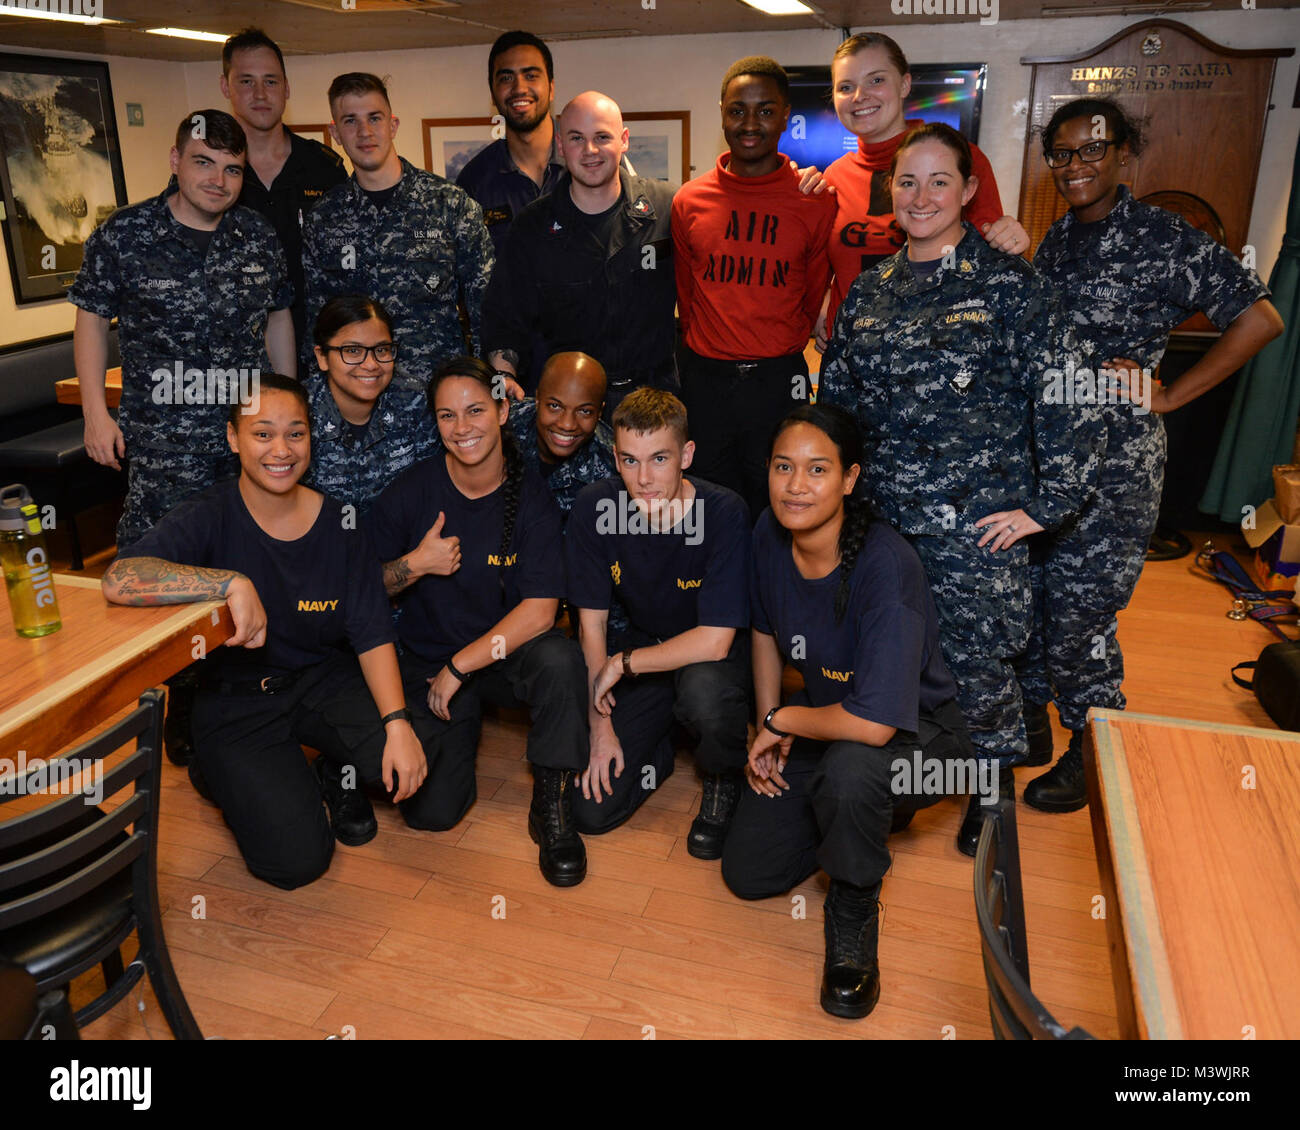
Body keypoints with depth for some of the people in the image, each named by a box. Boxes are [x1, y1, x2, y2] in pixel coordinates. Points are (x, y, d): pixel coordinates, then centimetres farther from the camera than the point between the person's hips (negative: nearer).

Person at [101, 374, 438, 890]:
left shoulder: (339, 524, -3)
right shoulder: (209, 518, -12)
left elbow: (372, 634, -7)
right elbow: (119, 580, -29)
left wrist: (397, 723, -20)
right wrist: (233, 583, -37)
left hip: (323, 679, 3)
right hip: (235, 697, -3)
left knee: (422, 756, -23)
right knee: (296, 861, -15)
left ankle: (337, 774, 13)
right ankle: (224, 776, 17)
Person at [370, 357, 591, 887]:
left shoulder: (530, 495, -10)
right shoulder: (410, 491, -8)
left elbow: (539, 610, -17)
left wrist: (459, 667, -19)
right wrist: (415, 565, -20)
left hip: (508, 653, 0)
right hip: (427, 660, 1)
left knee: (560, 659, -36)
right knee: (434, 810, -14)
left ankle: (551, 807, -14)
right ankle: (463, 724, 20)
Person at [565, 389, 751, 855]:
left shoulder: (725, 513, -27)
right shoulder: (594, 508, -17)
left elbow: (714, 642, -28)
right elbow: (592, 622, -7)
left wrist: (621, 663, -20)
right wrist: (601, 723, -9)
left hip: (714, 652, -2)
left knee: (704, 690, -40)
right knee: (592, 810, -7)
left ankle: (723, 779, -4)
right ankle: (659, 750, 26)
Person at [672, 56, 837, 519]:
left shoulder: (815, 200, -2)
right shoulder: (689, 200, 3)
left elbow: (814, 296, 7)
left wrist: (778, 353, 9)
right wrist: (708, 349, 12)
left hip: (779, 379, -1)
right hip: (704, 380, 2)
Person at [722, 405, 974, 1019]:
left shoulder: (886, 566, -34)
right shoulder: (770, 534, -13)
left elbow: (874, 724, -37)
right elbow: (765, 630, 7)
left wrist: (781, 720, -20)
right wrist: (767, 728, 1)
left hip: (918, 733, -6)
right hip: (822, 724, 6)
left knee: (851, 766, -41)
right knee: (747, 873, 2)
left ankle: (852, 920, -9)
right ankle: (867, 813, 26)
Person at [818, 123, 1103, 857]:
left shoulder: (1010, 286, -6)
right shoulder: (871, 289, 9)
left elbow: (1067, 402, -8)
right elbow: (835, 397, 16)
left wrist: (1046, 504, -8)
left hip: (977, 522, -4)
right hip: (880, 516, 5)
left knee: (976, 657, 4)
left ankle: (994, 785, 30)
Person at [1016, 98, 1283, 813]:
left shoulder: (1165, 239, -8)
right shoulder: (1057, 238, 11)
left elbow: (1260, 319, -10)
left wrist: (1168, 396, -11)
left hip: (1113, 461, -6)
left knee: (1080, 614, 0)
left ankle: (1091, 755, 23)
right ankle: (1030, 721, 35)